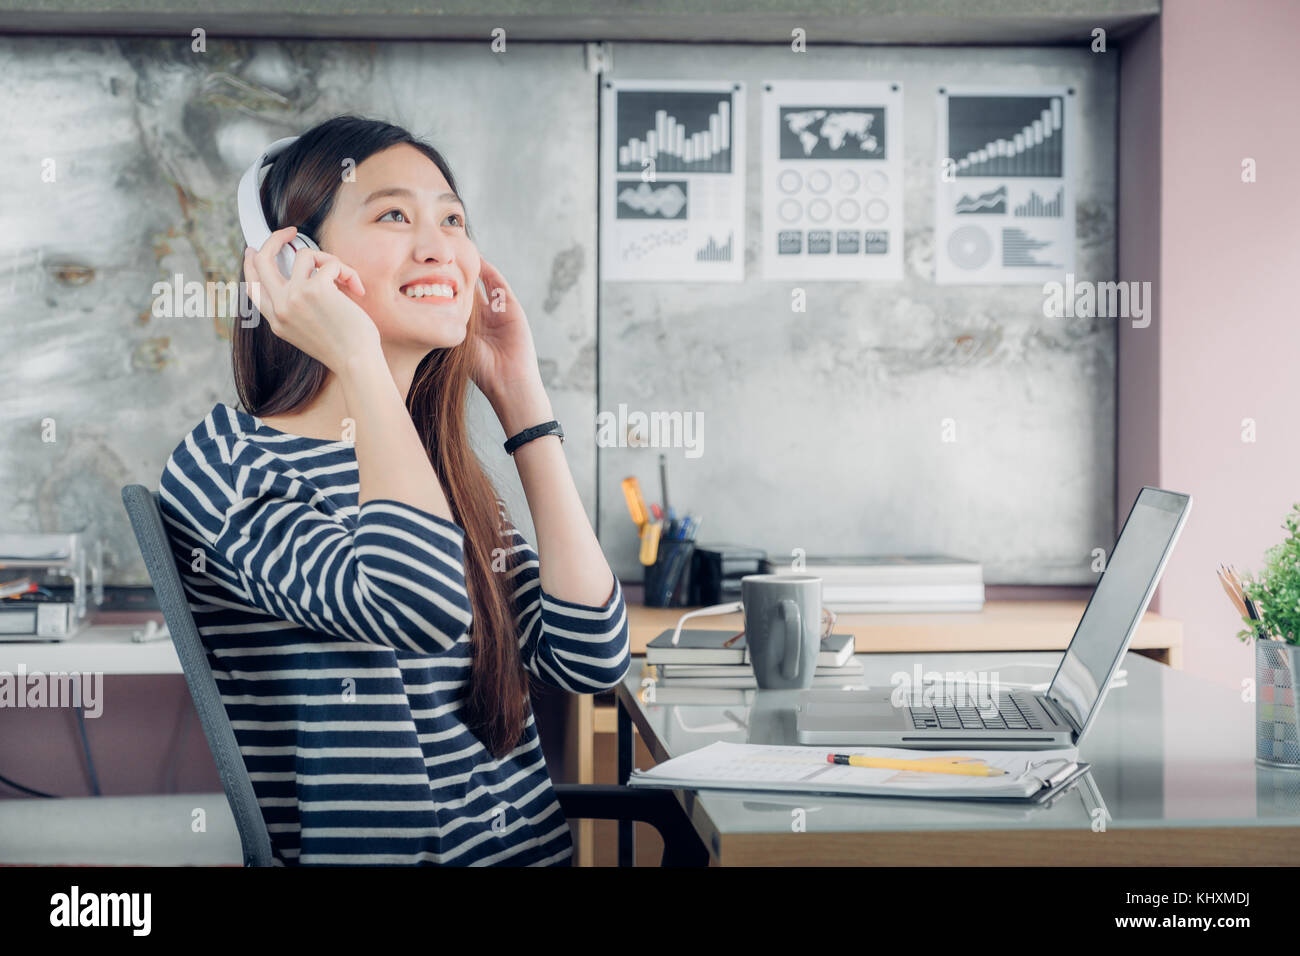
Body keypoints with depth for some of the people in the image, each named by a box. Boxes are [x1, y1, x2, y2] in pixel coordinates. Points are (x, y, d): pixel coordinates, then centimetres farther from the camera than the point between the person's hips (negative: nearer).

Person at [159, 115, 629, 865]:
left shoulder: (446, 474, 11)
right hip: (359, 854, -5)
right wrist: (358, 359, -16)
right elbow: (418, 604, -23)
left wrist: (522, 400, 3)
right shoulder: (228, 466, -7)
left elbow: (593, 657, 0)